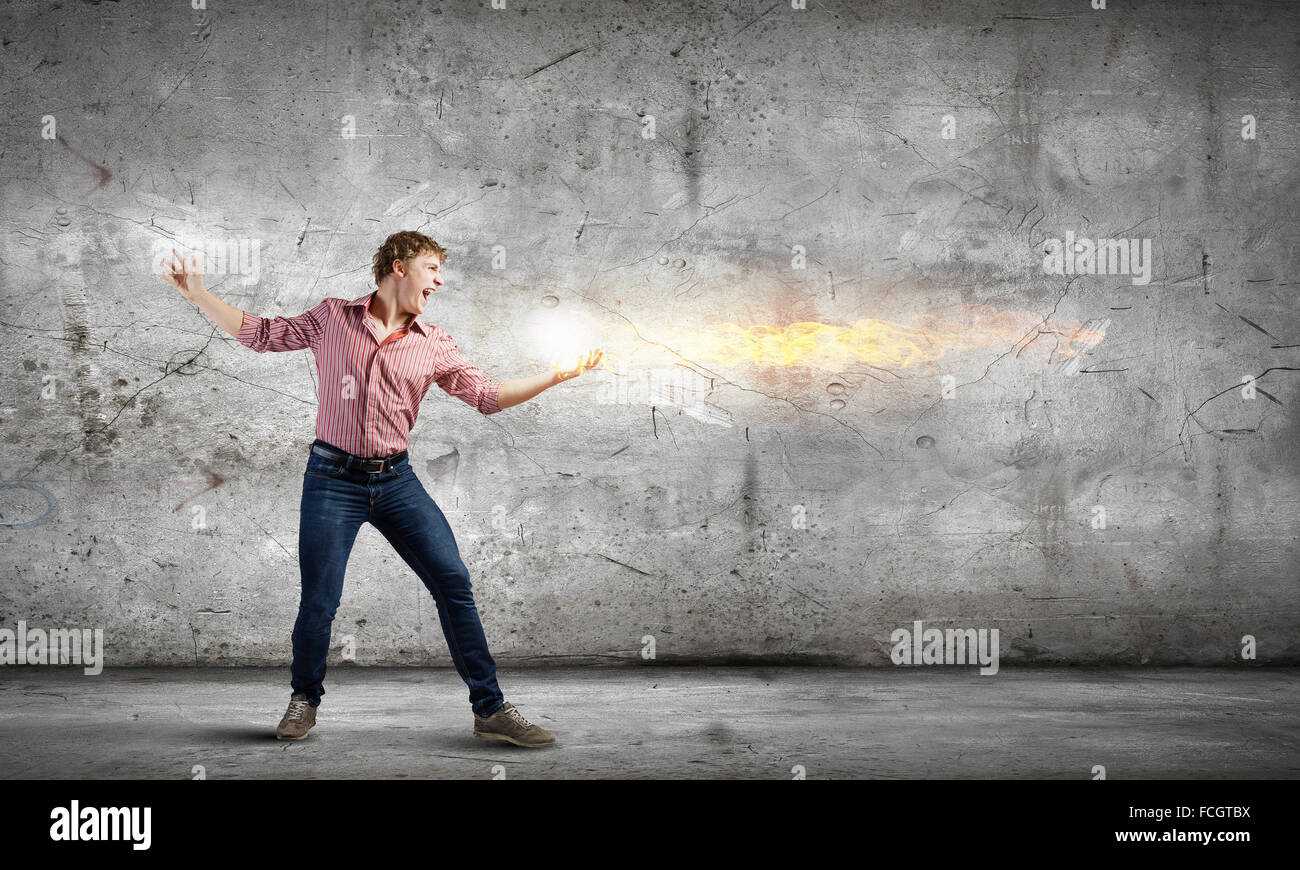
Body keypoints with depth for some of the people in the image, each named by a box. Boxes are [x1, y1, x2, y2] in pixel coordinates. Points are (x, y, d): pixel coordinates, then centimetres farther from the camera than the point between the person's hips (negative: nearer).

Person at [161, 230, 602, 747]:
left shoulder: (434, 345, 7)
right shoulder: (332, 318, 3)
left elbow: (487, 395, 7)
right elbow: (260, 335, 10)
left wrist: (557, 375, -1)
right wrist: (199, 296, 2)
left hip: (396, 480, 2)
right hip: (332, 477, -2)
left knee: (453, 582, -8)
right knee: (318, 602, -3)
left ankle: (490, 710, 0)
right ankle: (304, 700, 26)